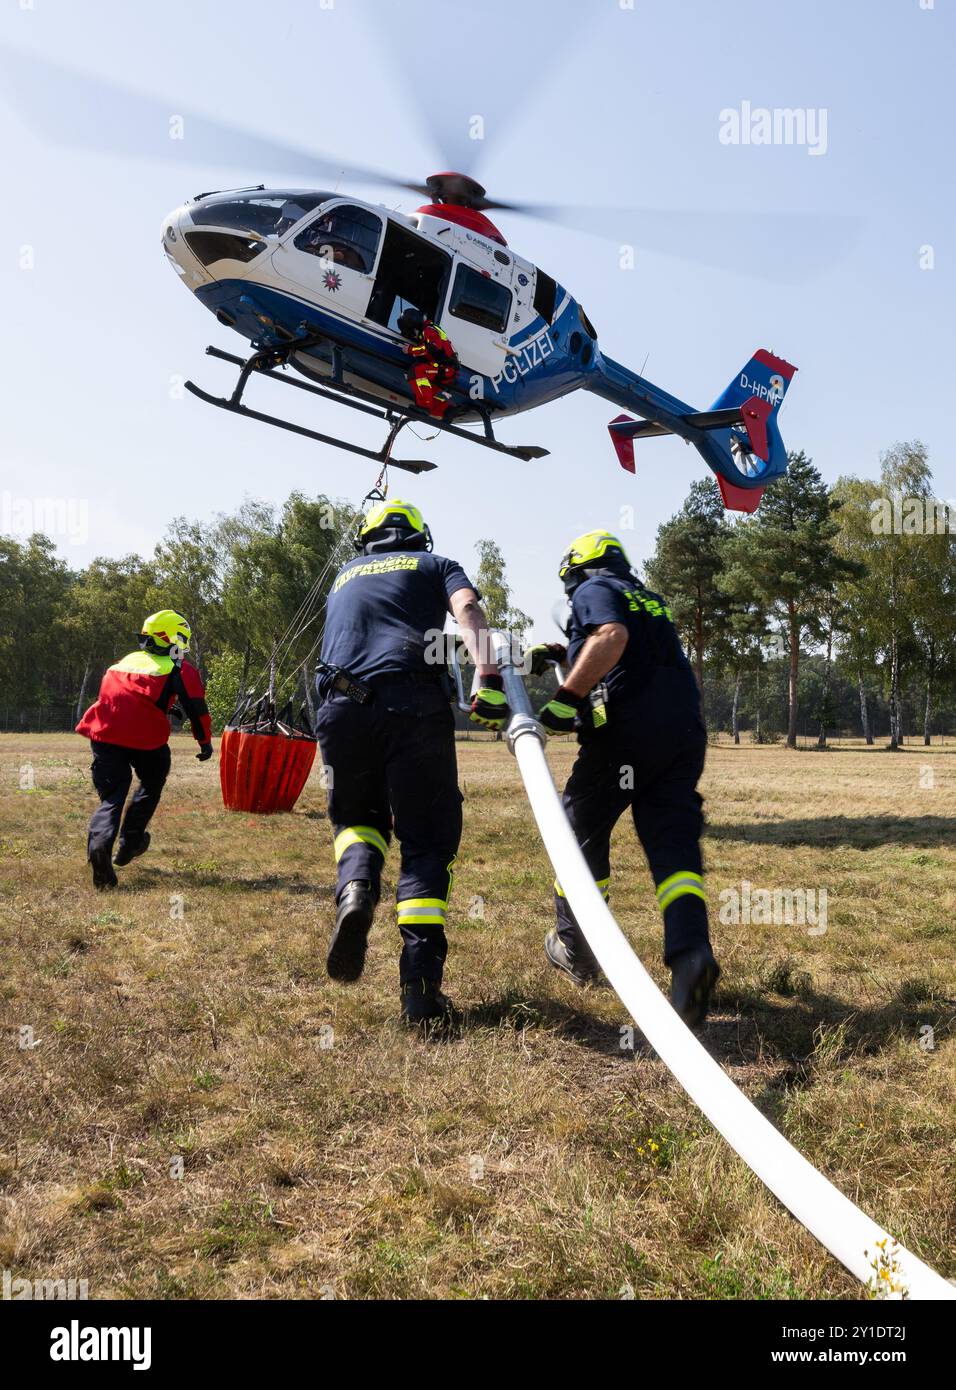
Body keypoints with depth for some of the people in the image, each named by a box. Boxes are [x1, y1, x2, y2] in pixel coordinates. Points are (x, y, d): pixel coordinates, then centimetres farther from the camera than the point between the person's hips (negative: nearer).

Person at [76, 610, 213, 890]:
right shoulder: (180, 670, 9)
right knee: (151, 785, 23)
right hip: (146, 737, -4)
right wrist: (205, 742, 15)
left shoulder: (126, 661, 26)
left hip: (104, 734, 4)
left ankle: (99, 844, -22)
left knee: (111, 796, 6)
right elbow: (196, 707, 4)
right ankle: (128, 843, 20)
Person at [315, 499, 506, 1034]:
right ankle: (421, 985, -6)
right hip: (414, 704, -3)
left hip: (342, 706, 3)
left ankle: (355, 888, -7)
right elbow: (468, 609, 0)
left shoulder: (344, 576, 32)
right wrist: (489, 679, -13)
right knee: (427, 839, 5)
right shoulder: (435, 564, 21)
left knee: (356, 816, 25)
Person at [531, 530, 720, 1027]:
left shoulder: (592, 590, 6)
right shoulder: (648, 599, 29)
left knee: (582, 832, 11)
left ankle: (576, 949, 23)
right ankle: (690, 953, -24)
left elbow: (611, 636, -17)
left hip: (626, 730, -6)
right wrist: (563, 656, 44)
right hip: (684, 733, 6)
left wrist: (567, 697, -21)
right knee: (672, 842, -1)